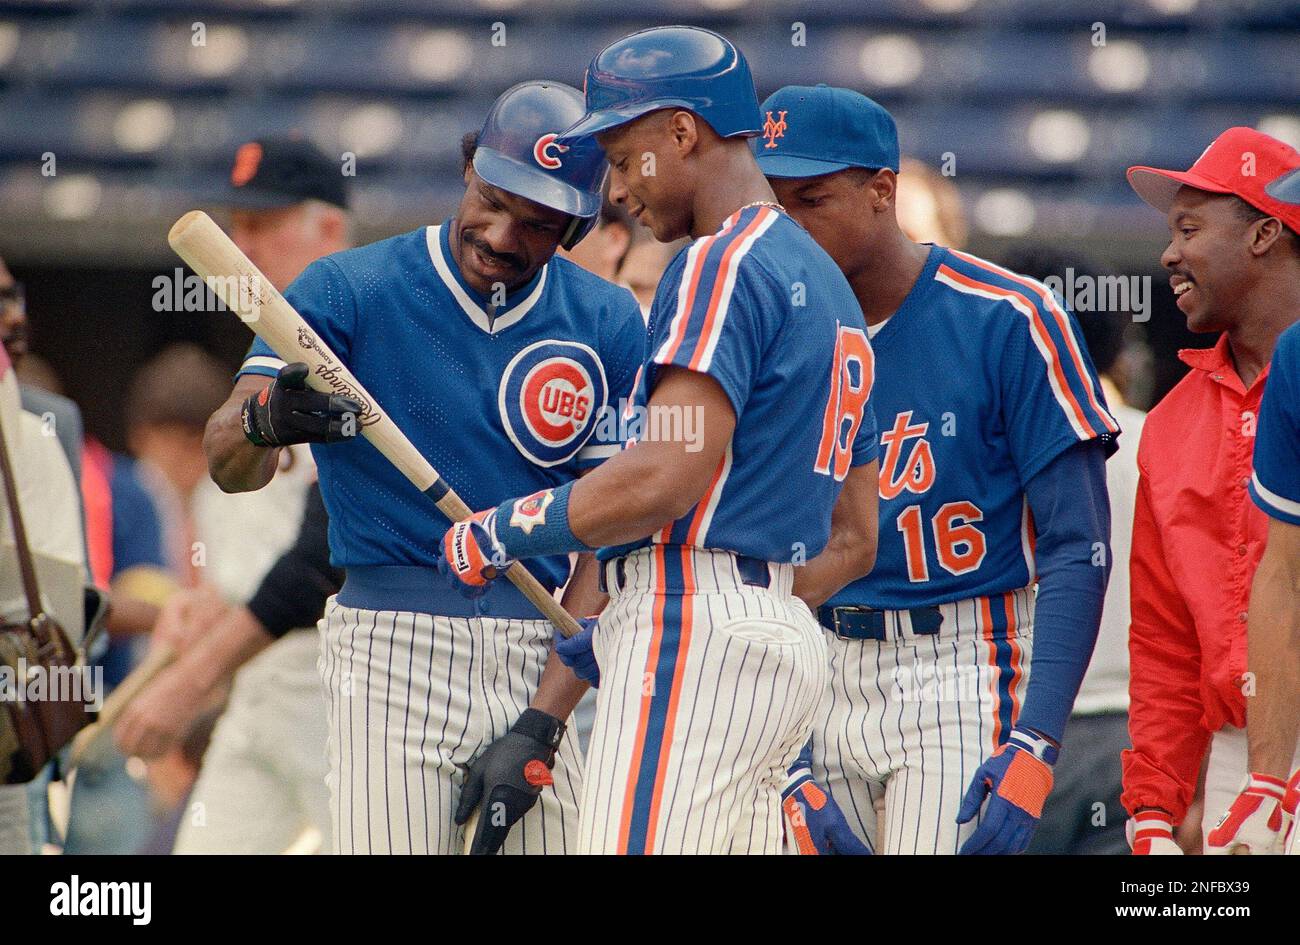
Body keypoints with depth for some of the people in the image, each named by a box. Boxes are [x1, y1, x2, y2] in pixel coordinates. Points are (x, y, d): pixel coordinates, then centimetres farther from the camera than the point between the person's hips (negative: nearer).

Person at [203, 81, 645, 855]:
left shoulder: (608, 327, 5)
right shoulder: (347, 291, -2)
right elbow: (230, 465, -12)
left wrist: (541, 726, -7)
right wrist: (262, 421, -37)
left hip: (538, 656, 3)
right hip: (393, 649, -3)